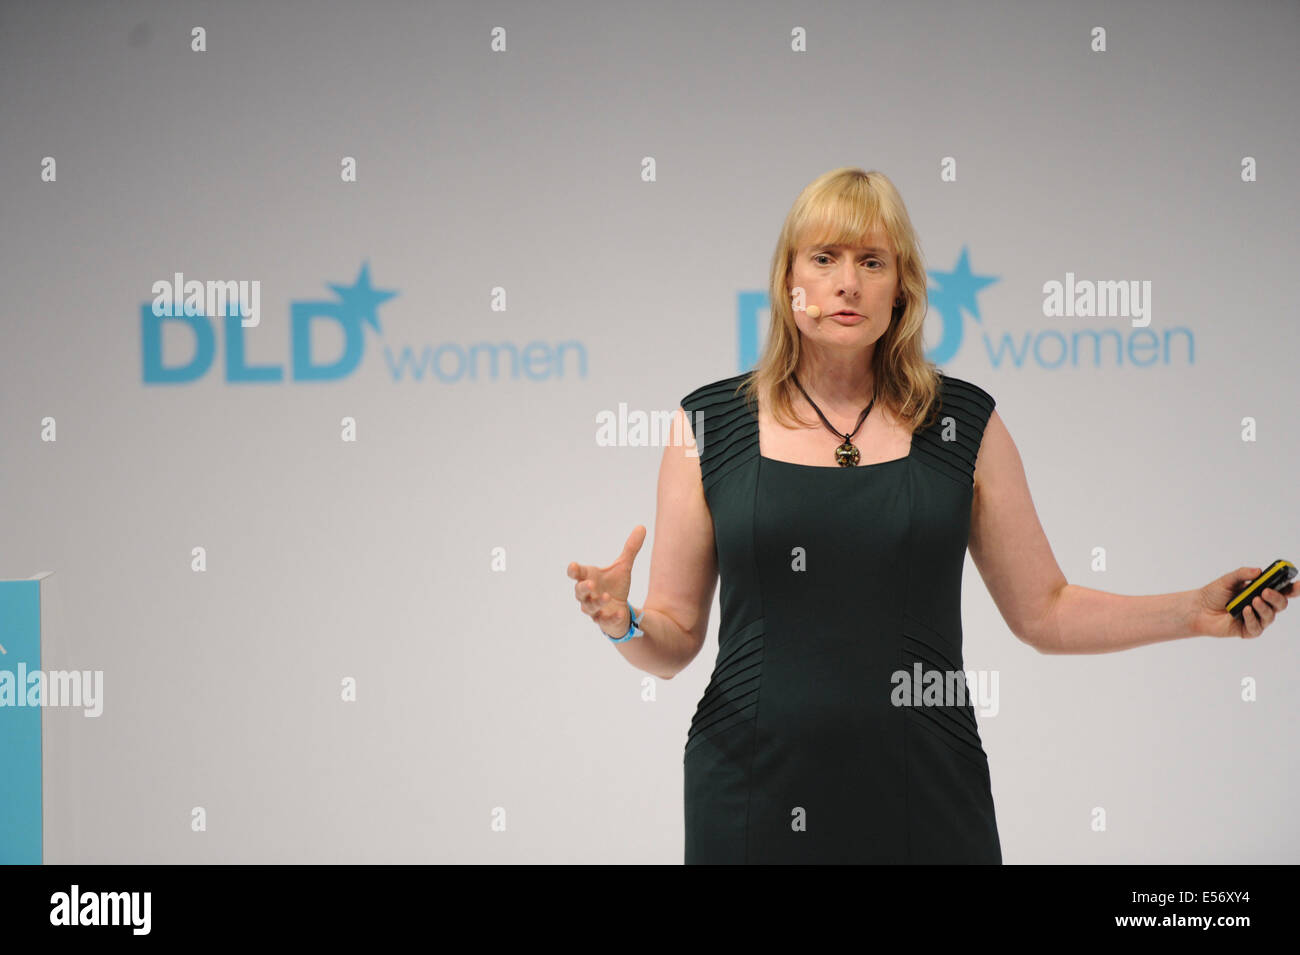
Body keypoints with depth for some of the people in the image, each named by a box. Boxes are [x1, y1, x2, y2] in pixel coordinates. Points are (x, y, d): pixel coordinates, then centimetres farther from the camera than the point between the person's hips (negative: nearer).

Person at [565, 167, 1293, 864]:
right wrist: (626, 623, -17)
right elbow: (675, 640, 4)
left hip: (925, 794, 1)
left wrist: (1193, 612, -2)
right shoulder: (710, 424, 3)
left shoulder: (964, 423, 5)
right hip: (756, 798, 0)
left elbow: (1044, 610, 9)